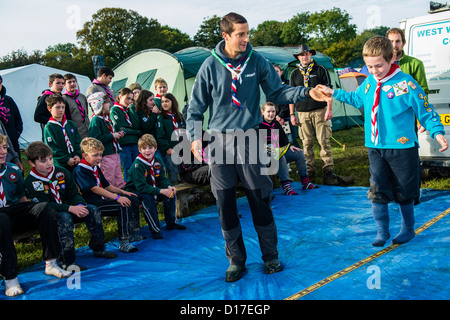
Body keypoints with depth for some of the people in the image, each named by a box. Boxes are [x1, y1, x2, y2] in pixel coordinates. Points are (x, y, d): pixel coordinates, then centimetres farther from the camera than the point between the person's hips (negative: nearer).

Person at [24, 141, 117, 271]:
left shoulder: (61, 172, 4)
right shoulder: (31, 182, -12)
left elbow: (74, 193, 5)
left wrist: (80, 205, -19)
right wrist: (71, 208, -29)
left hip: (69, 209, 6)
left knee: (93, 210, -13)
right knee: (65, 217, -36)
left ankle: (98, 248, -2)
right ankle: (68, 261, -33)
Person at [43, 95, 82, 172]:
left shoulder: (71, 124, 11)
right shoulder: (49, 127, -6)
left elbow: (78, 142, 11)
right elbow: (52, 148, -11)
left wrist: (78, 155, -4)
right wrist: (66, 159, -14)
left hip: (76, 163, 5)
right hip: (60, 165, -5)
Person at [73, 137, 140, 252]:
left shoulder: (96, 167, 18)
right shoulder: (80, 170, -14)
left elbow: (106, 185, 24)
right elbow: (95, 189, -25)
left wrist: (122, 192, 9)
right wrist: (117, 197, -30)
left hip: (103, 199, 10)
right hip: (93, 205, -10)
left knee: (133, 200, 6)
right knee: (124, 206, -28)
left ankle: (132, 234, 12)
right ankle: (123, 242, -27)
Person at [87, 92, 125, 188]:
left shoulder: (106, 118, 15)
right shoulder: (95, 120, -14)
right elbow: (96, 140, -24)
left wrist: (118, 134, 11)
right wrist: (112, 135, -18)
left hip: (115, 153, 9)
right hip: (106, 156, -9)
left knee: (119, 179, 15)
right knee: (109, 181, -3)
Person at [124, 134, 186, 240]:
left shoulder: (158, 161, -2)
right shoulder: (138, 165, -25)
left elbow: (162, 178, 0)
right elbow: (141, 187, -32)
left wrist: (169, 187, -24)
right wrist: (161, 191, -38)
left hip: (152, 188, 7)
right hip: (135, 191, -7)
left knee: (171, 193, -8)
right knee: (148, 199, -37)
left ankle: (171, 223, 7)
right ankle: (155, 230, -26)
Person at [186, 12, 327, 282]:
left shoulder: (257, 62, 0)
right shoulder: (211, 65, -3)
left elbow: (277, 92, 4)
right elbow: (197, 106, 3)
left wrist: (306, 92, -11)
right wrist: (195, 136, -6)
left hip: (249, 138, 0)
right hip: (219, 140, 0)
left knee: (260, 200, 3)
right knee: (225, 203, 5)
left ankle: (270, 256, 21)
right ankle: (236, 259, 21)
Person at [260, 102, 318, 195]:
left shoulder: (276, 124, 15)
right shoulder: (260, 125, -8)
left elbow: (283, 139, 21)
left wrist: (290, 145, 4)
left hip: (279, 150, 8)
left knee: (299, 153, -4)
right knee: (281, 158, -38)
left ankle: (305, 182, -4)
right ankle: (286, 187, -46)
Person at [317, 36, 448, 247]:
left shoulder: (406, 83, -12)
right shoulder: (368, 83, 4)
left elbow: (426, 111, -6)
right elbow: (356, 98, 27)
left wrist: (437, 132, -19)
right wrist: (334, 93, 28)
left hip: (401, 147, -4)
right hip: (375, 148, 4)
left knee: (404, 192, 9)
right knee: (377, 190, -1)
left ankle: (408, 229, 30)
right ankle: (382, 231, 14)